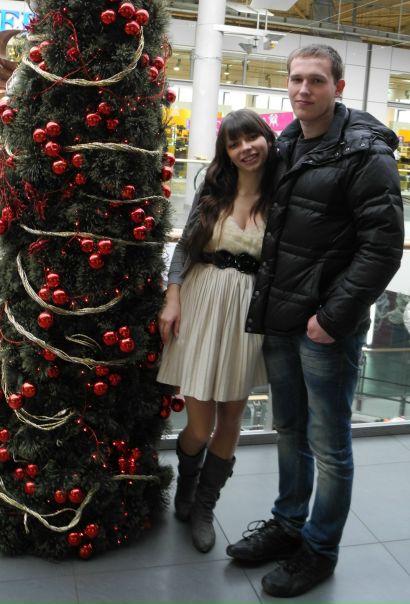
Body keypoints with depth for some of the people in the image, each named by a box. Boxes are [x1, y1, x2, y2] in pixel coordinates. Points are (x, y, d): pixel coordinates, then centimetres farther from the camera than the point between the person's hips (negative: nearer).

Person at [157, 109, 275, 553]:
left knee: (231, 417, 10)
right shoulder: (212, 192, 2)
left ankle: (203, 506, 33)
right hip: (202, 304, 0)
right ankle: (186, 483, 35)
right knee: (199, 424, 0)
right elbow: (184, 246, 3)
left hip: (250, 313, 1)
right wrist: (172, 299, -6)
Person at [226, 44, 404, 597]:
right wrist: (266, 297, 12)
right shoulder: (284, 145, 11)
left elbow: (383, 248, -15)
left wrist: (333, 316, -17)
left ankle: (319, 550, 26)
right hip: (280, 318, 7)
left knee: (328, 445, 7)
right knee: (289, 430, 20)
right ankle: (287, 524, 38)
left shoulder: (366, 154, -11)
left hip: (327, 324, -7)